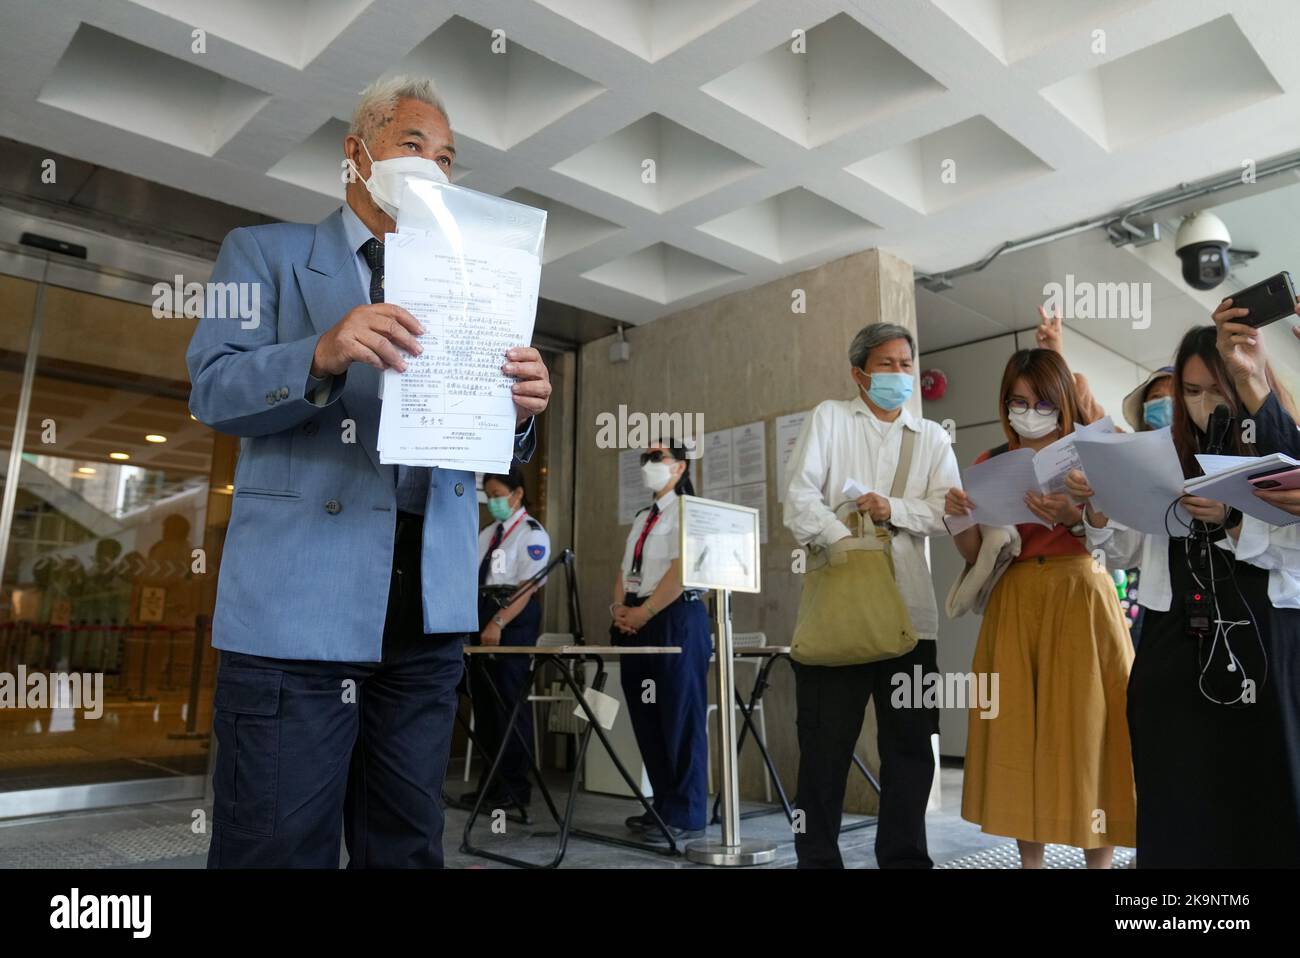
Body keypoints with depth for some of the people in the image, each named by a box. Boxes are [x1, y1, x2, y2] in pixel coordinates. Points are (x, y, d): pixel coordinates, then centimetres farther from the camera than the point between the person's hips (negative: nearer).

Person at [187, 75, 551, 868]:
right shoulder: (264, 252, 9)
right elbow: (213, 393, -4)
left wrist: (520, 409, -12)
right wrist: (321, 356, -23)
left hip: (429, 602, 4)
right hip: (297, 599, -3)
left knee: (407, 849, 11)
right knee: (279, 847, 2)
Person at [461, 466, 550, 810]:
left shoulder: (532, 534, -6)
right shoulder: (487, 535, 18)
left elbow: (528, 587, -15)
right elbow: (470, 580, 16)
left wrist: (498, 623, -24)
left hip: (514, 619, -8)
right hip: (482, 614, 8)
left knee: (509, 700, -4)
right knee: (483, 700, 10)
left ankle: (516, 786, 7)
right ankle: (489, 782, 20)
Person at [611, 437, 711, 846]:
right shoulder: (641, 518, 20)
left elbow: (682, 569, -16)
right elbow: (625, 571, 17)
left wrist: (645, 611, -15)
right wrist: (619, 607, -1)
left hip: (675, 620, -8)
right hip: (636, 624, 8)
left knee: (680, 718, -4)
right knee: (647, 718, 9)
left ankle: (686, 815, 4)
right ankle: (663, 806, 20)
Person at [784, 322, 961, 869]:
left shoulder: (932, 437, 17)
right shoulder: (829, 417, 9)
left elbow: (950, 510, 3)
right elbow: (800, 497, -4)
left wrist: (893, 510, -14)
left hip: (909, 610, 3)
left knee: (910, 741, 8)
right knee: (825, 741, 2)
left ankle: (904, 857, 21)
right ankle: (817, 857, 15)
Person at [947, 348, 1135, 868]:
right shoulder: (990, 464, 10)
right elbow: (973, 552, 8)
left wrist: (1074, 517, -21)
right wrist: (959, 518, -12)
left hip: (1079, 600, -2)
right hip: (1014, 604, 2)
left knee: (1084, 724, -3)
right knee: (1018, 725, 2)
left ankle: (1099, 859, 8)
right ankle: (1030, 858, 12)